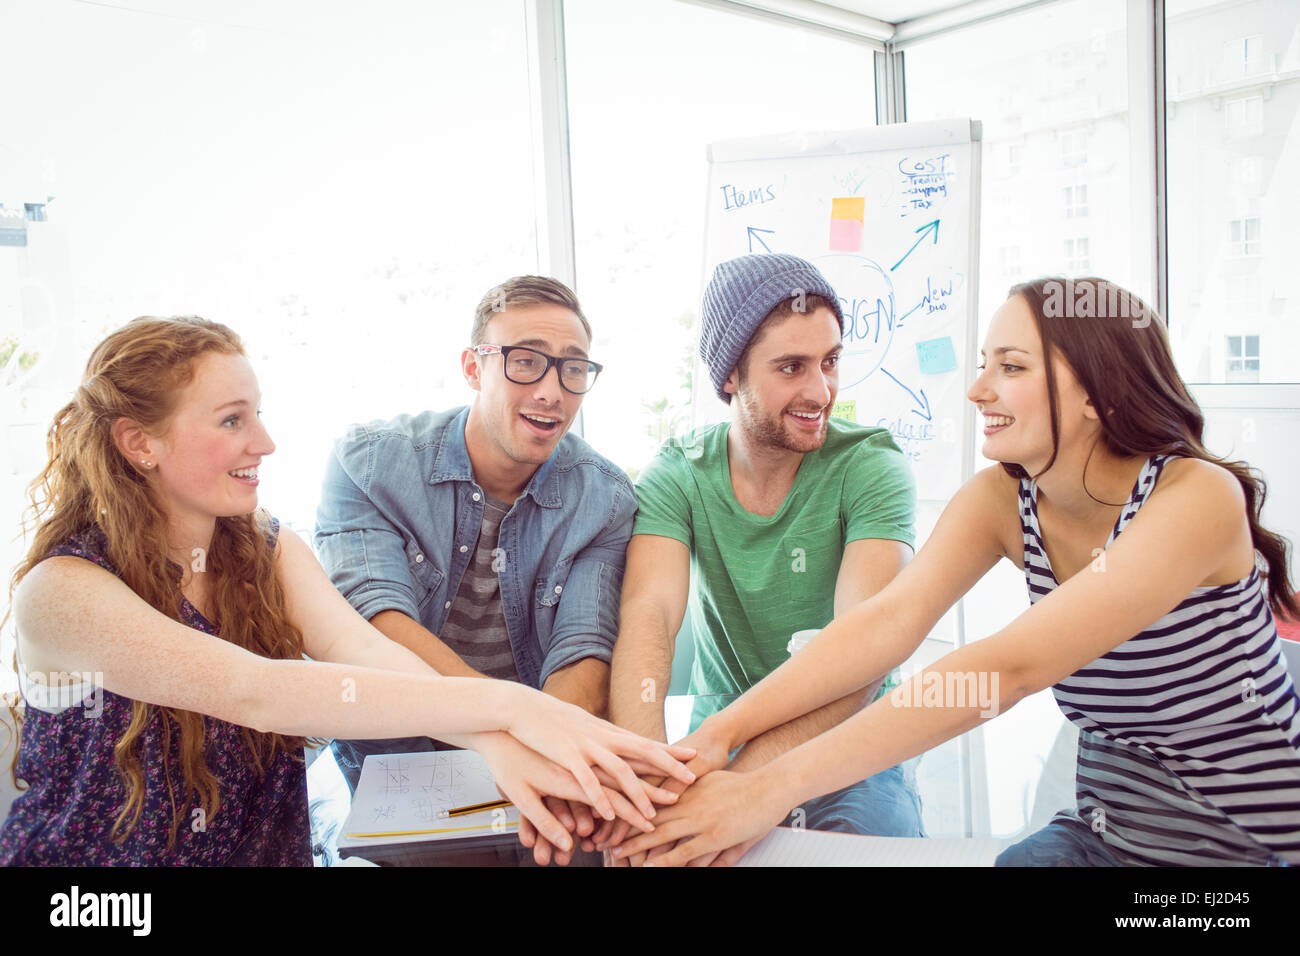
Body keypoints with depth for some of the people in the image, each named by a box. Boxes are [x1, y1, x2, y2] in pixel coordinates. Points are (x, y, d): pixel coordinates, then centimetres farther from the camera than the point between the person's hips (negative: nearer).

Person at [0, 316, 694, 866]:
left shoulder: (272, 550, 0)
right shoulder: (60, 589, -17)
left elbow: (359, 649, -17)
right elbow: (250, 691, -30)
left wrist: (495, 742, -37)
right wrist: (504, 704, -38)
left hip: (266, 851, 4)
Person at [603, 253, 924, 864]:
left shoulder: (870, 467, -12)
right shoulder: (676, 475, -6)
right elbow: (649, 614, -22)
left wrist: (753, 778, -42)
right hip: (715, 742, 1)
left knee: (884, 827, -30)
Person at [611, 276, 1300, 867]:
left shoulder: (1197, 497, -22)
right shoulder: (1000, 498, -5)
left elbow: (1010, 667, -32)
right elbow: (889, 621, -17)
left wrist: (774, 786, -35)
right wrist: (718, 734, -30)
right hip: (1104, 832, 4)